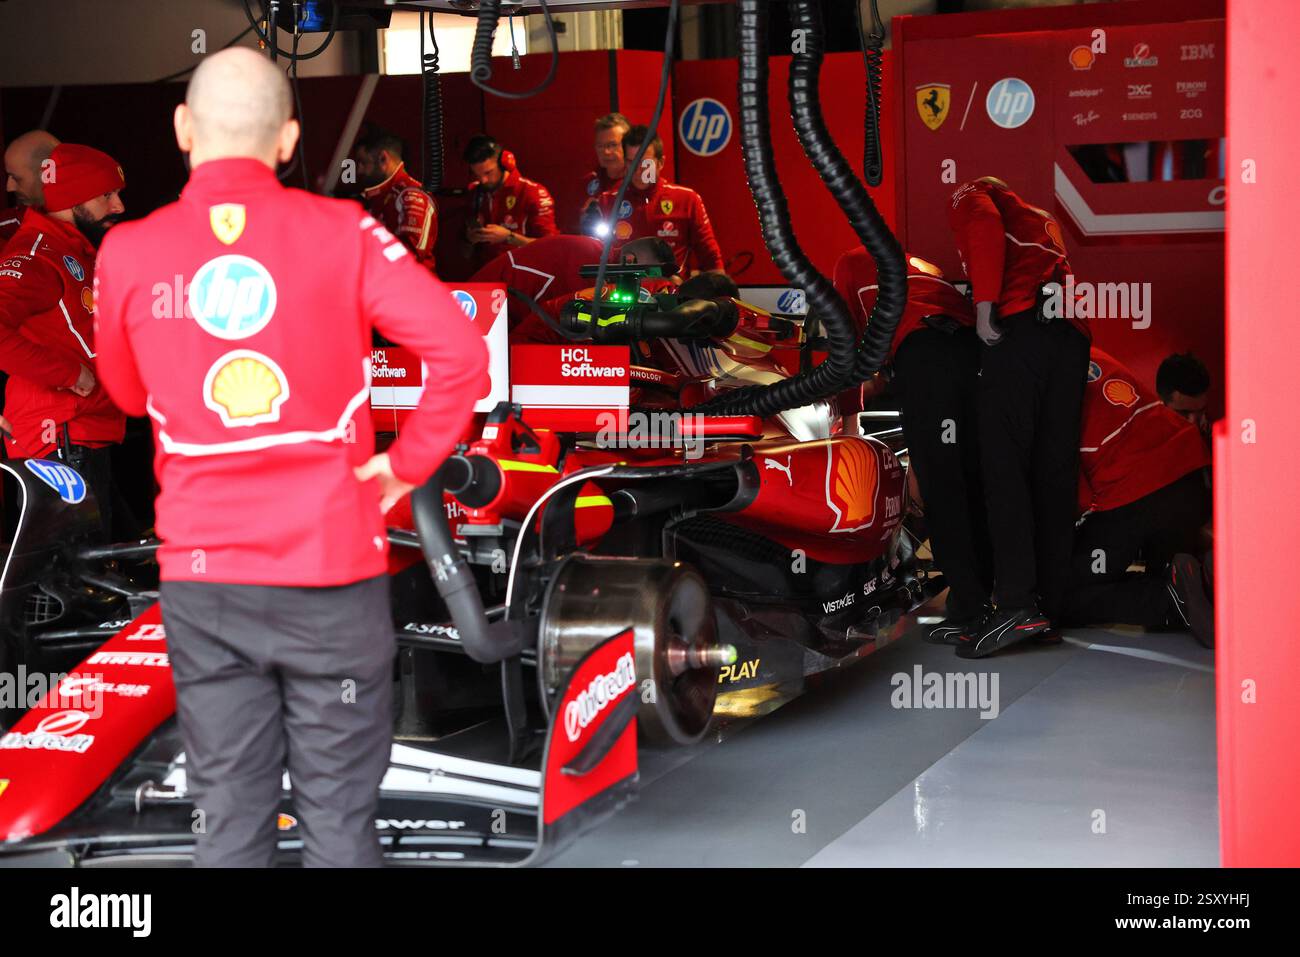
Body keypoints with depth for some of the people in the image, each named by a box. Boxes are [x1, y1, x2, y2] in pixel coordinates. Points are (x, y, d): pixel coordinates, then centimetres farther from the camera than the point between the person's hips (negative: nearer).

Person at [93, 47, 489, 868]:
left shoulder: (129, 254, -2)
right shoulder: (340, 234, -7)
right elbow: (462, 353, -13)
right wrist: (409, 464, -3)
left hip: (204, 576, 2)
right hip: (331, 568, -1)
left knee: (231, 815, 10)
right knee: (340, 814, 8)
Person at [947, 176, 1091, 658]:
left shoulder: (969, 196, 16)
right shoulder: (1042, 220, 39)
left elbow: (984, 227, -5)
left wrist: (985, 304, -10)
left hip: (1021, 321, -7)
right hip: (1073, 333, 7)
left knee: (1003, 461, -12)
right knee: (1054, 471, 6)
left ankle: (1017, 602, -24)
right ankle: (1050, 605, 4)